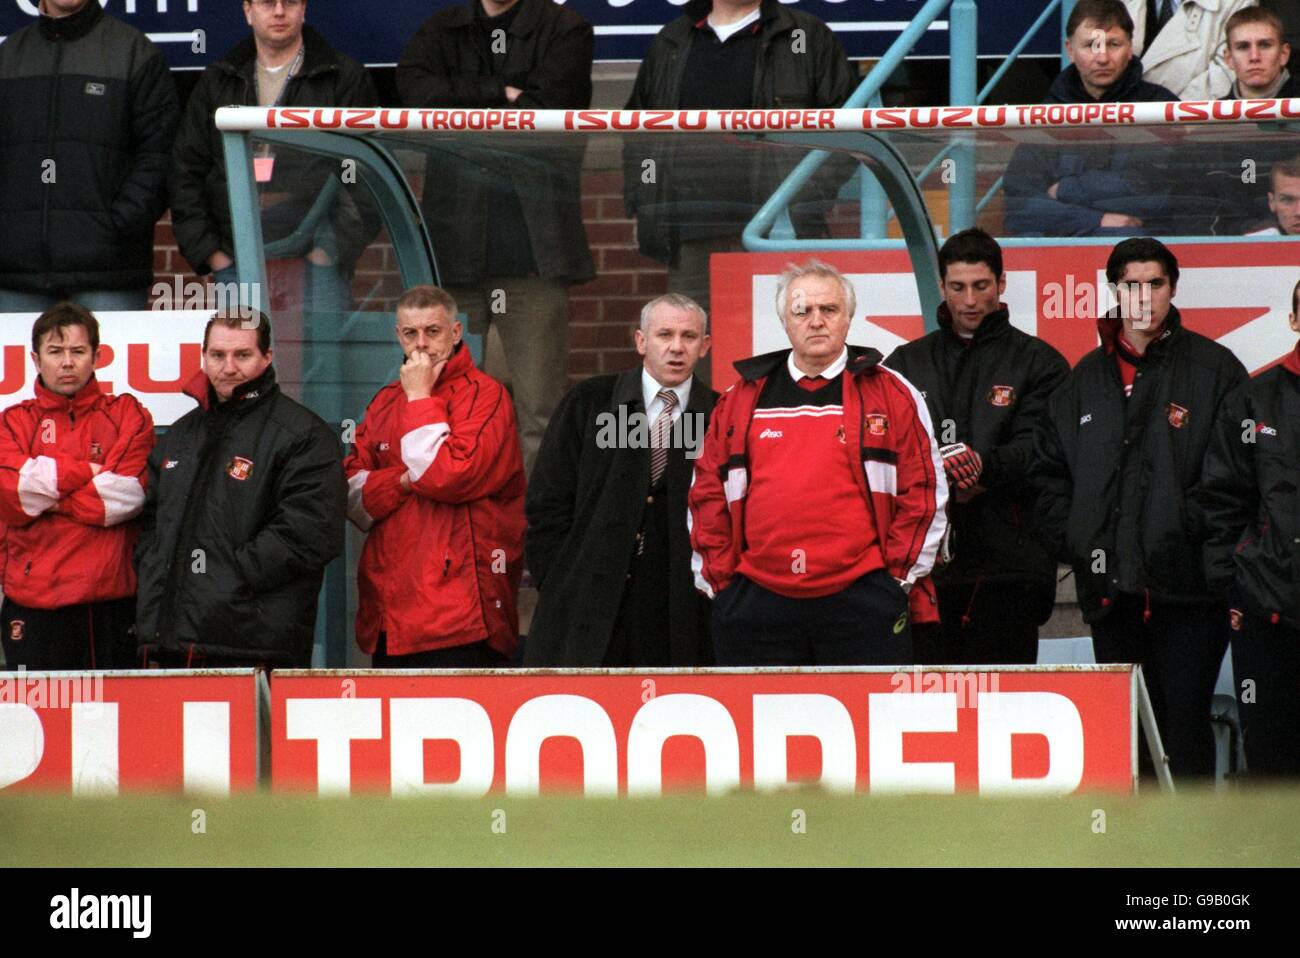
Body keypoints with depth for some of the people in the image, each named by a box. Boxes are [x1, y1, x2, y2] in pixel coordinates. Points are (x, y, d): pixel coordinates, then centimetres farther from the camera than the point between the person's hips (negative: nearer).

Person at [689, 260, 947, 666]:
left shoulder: (891, 395, 6)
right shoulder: (741, 400, 13)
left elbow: (923, 491, 5)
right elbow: (708, 493, 14)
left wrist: (899, 575, -1)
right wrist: (718, 578, 6)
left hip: (862, 601, -2)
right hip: (758, 601, 2)